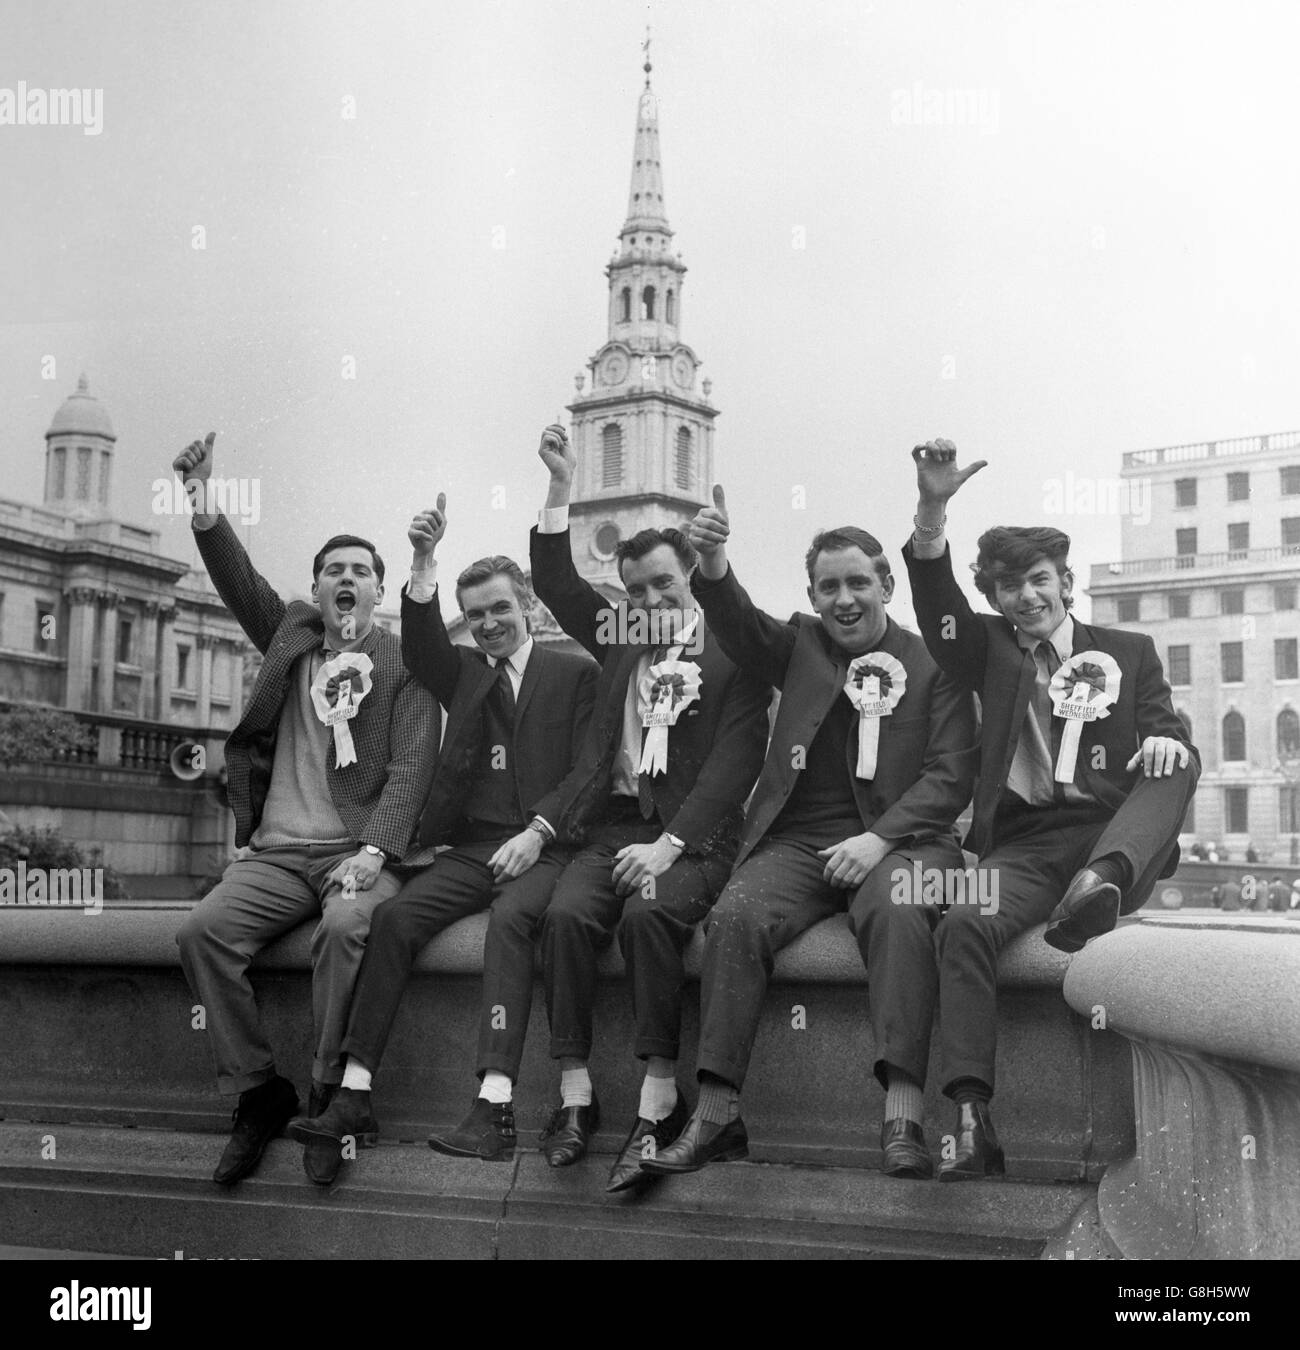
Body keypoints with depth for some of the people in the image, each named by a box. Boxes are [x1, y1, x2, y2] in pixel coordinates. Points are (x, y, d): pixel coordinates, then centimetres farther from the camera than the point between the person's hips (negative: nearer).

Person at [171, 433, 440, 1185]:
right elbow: (241, 582, 3)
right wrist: (205, 509, -14)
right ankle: (260, 1095, -10)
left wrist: (372, 852, -19)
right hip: (278, 852, 4)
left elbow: (411, 769, -5)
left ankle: (333, 1100, -21)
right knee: (203, 931, -21)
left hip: (360, 849, -4)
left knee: (345, 926, -34)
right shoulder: (291, 636, 18)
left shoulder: (405, 664, 5)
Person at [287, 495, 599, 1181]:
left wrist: (537, 832, -13)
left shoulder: (576, 673, 10)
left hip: (543, 847, -4)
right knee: (394, 916, -21)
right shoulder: (463, 672, 19)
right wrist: (423, 562, -17)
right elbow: (420, 649, -2)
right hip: (470, 844, 4)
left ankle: (495, 1110, -39)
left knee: (510, 919, -33)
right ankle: (354, 1095, -22)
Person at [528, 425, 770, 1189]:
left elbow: (735, 763, -7)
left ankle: (659, 1103, -27)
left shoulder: (735, 653, 3)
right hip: (612, 821, 4)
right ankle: (576, 1097, -20)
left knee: (647, 913, -33)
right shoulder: (620, 639, 19)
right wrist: (562, 489, 2)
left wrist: (667, 845, -19)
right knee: (568, 913, -25)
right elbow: (554, 583, 14)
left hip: (691, 830, -4)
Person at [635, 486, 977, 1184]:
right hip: (797, 840, 2)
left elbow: (951, 775, 1)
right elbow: (738, 625, -4)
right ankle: (717, 1115, -25)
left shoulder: (933, 663, 9)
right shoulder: (799, 645, 17)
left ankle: (903, 1119, -38)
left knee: (896, 912, -35)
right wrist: (712, 564, -26)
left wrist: (879, 840, -14)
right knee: (736, 916, -27)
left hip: (896, 841, -2)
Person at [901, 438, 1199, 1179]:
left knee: (1179, 764, -28)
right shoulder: (992, 648, 18)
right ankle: (973, 1122, -35)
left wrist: (1166, 742, -19)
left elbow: (1171, 732, 8)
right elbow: (936, 603, 0)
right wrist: (933, 509, -18)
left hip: (1116, 835, 0)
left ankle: (1100, 885, -52)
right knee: (965, 924, -30)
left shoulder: (1129, 652, 19)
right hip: (1021, 847, 0)